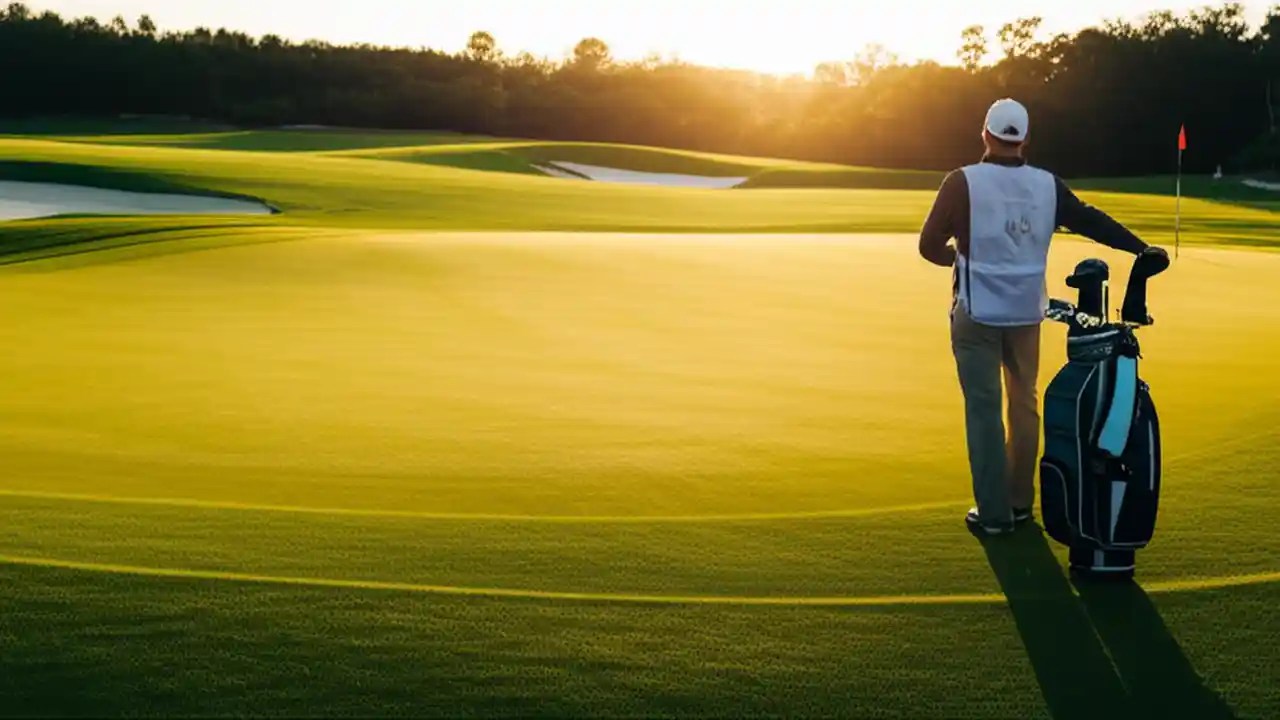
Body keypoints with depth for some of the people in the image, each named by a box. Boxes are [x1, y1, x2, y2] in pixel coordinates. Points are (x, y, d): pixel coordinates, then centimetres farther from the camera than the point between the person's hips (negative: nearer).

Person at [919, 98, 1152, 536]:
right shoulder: (1048, 185, 0)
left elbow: (930, 246, -9)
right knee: (1024, 403, 17)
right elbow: (1092, 221, 8)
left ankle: (994, 512, 5)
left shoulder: (963, 183, -11)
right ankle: (1020, 502, 24)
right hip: (1026, 312, 4)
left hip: (977, 312, -4)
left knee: (984, 409, 2)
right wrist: (1140, 248, 21)